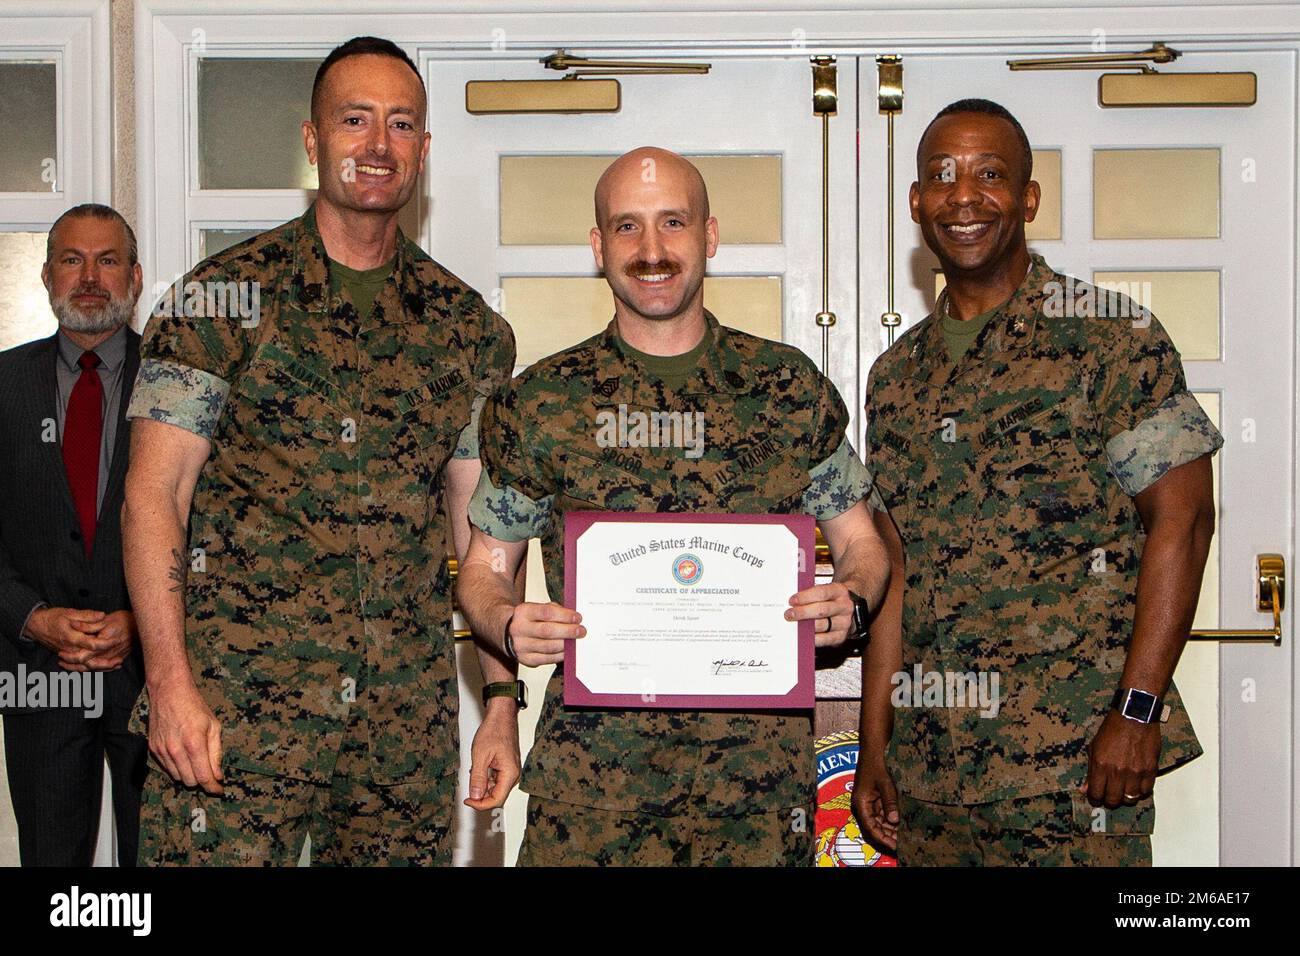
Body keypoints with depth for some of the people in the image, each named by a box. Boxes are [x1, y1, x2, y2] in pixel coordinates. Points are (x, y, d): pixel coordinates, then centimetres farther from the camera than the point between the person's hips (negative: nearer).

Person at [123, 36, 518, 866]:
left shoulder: (468, 327, 10)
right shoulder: (225, 297, 0)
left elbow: (483, 533, 10)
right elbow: (155, 492, -5)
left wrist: (502, 702, 4)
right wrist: (170, 680, -14)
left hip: (409, 724, 3)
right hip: (240, 707, -3)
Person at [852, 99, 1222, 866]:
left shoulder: (1111, 336, -4)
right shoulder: (898, 376, 12)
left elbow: (1181, 520, -8)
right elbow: (893, 569, 12)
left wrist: (1138, 710, -15)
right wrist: (874, 745, 9)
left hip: (1074, 756, -5)